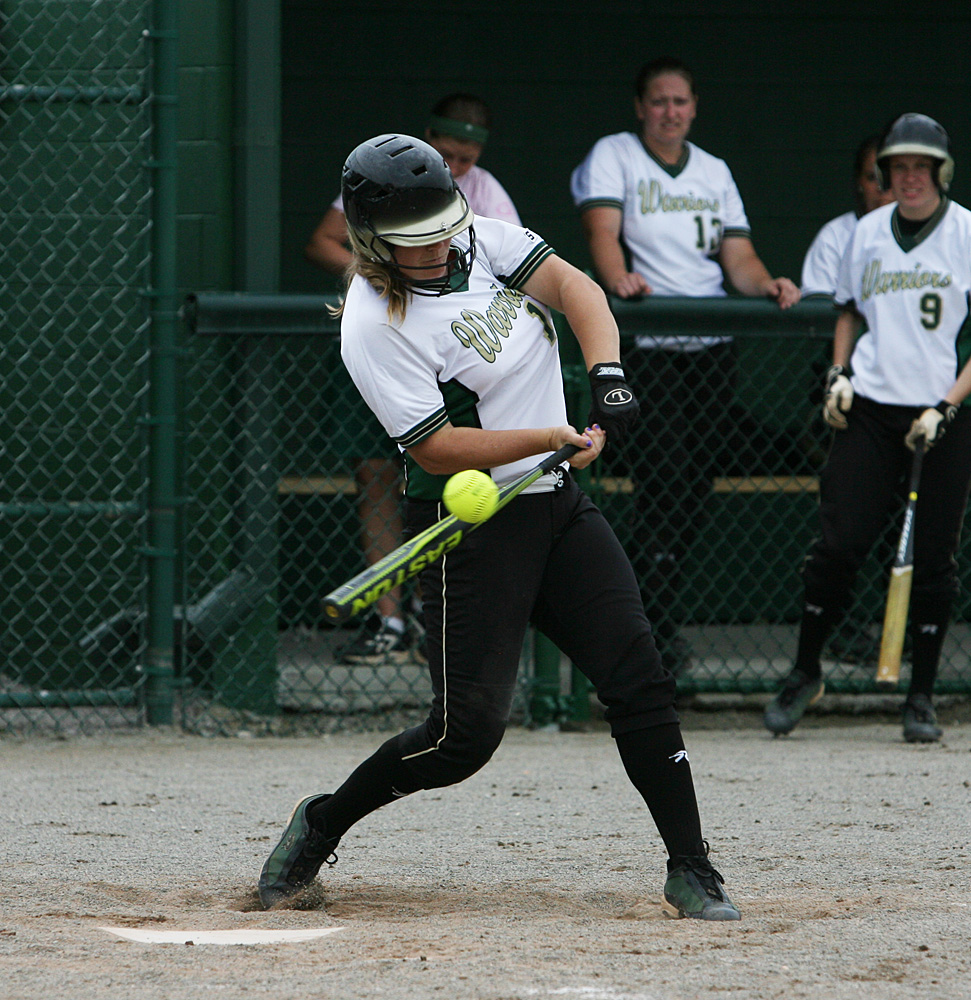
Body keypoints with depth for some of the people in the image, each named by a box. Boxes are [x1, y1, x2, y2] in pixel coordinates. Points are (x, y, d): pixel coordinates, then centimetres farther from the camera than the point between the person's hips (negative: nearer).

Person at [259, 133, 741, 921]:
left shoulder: (483, 240, 2)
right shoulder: (373, 326, -17)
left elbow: (573, 286, -3)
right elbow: (437, 447, -20)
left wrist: (608, 376, -20)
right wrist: (554, 437, -26)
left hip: (558, 505, 7)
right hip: (472, 527, -6)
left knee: (641, 681, -3)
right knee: (468, 731, -9)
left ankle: (690, 870, 2)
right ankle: (322, 825, 12)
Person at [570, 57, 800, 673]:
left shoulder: (714, 172, 18)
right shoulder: (613, 156, 4)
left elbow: (738, 257, 10)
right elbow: (602, 229, -13)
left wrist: (766, 284, -12)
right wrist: (617, 277, -34)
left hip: (714, 349, 5)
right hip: (645, 348, -5)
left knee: (696, 485, 3)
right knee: (663, 479, -14)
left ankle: (657, 609, 16)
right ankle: (659, 628, -11)